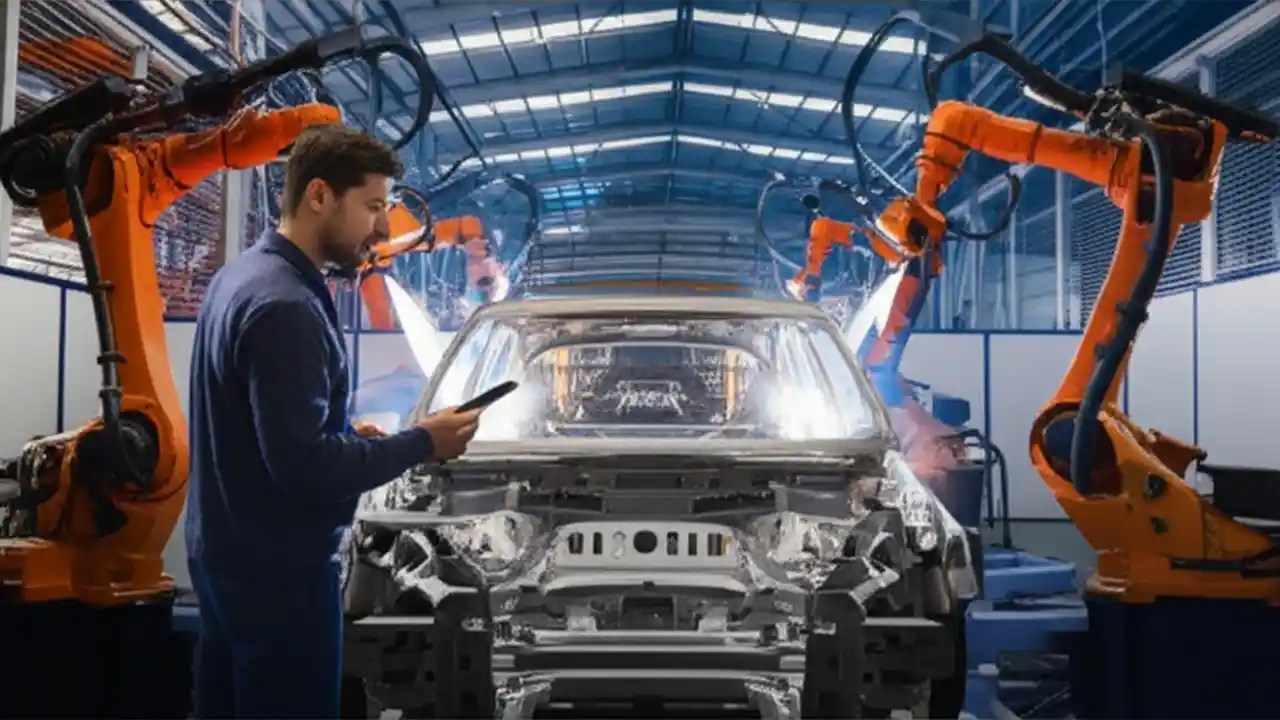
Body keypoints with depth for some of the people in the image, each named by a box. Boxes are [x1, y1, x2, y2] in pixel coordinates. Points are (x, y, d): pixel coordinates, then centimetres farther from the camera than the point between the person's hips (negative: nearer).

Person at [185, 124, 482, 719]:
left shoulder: (243, 276, 9)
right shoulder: (284, 306, -23)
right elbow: (301, 464, -26)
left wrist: (354, 438, 10)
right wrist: (421, 443, -16)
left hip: (223, 556, 10)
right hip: (275, 570, -10)